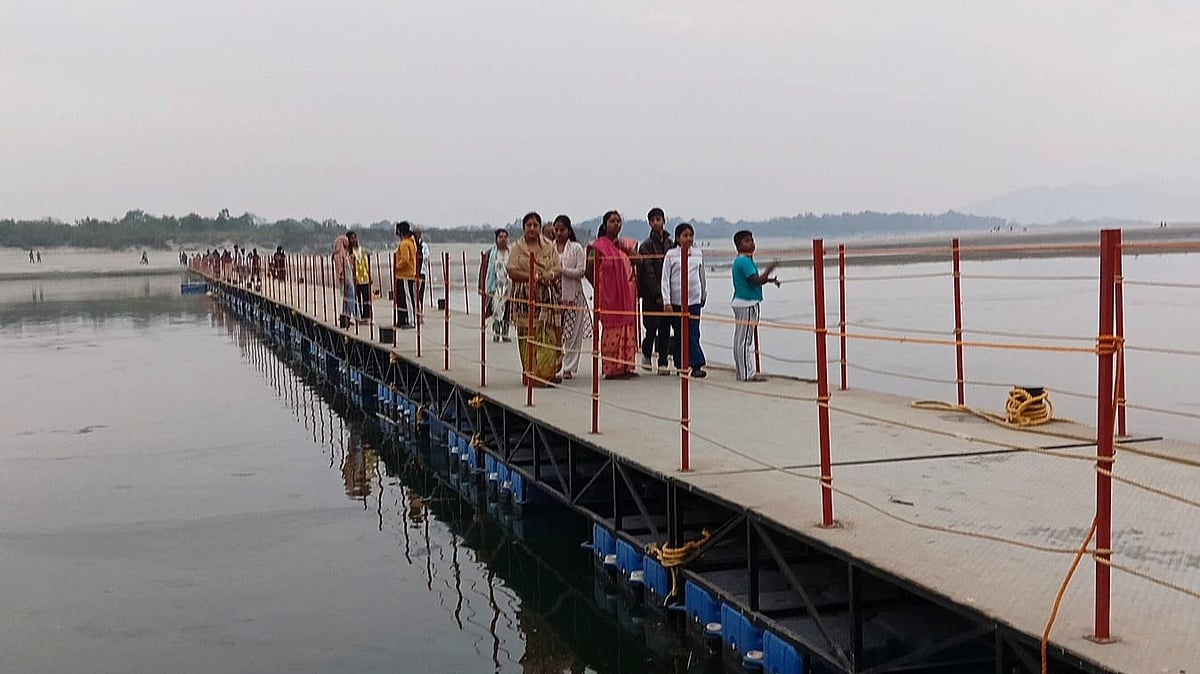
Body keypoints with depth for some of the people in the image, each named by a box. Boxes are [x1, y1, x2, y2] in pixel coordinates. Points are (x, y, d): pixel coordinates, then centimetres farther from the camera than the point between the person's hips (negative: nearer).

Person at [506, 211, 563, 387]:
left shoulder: (549, 246, 11)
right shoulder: (517, 248, 5)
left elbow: (558, 269, 8)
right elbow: (512, 271, -4)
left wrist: (551, 275, -15)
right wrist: (533, 277, -15)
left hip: (548, 296, 2)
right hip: (525, 296, -2)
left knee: (550, 334, -4)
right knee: (528, 335, -4)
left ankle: (548, 371, 3)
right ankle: (530, 373, 2)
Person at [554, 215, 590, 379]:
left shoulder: (576, 248, 3)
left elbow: (581, 271, -4)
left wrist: (562, 270, -13)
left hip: (573, 295, -1)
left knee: (573, 334, 0)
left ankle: (569, 368, 7)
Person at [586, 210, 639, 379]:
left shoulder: (626, 245, 13)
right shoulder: (599, 246, -4)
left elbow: (631, 268, 18)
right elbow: (588, 271, -5)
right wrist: (599, 289, -1)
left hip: (626, 294, 6)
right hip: (609, 295, -6)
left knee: (628, 328, 4)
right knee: (612, 329, -5)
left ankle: (626, 366, 8)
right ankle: (612, 368, -2)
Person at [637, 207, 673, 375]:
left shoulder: (670, 244, 11)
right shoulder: (646, 246, -3)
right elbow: (648, 272, -8)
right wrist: (658, 295, -13)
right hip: (651, 294, -4)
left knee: (665, 327, 2)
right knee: (652, 326, -6)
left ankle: (662, 363, 7)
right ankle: (646, 354, 19)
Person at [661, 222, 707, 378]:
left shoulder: (698, 254, 7)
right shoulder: (671, 255, -2)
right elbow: (665, 279, -3)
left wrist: (704, 294, 24)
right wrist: (666, 301, -9)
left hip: (694, 299, 1)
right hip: (676, 299, -1)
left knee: (693, 333, -7)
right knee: (679, 333, 7)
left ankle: (696, 365, -11)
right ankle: (680, 365, 16)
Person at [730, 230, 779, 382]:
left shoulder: (740, 261, 16)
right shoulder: (744, 261, -15)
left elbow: (753, 282, 22)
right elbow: (756, 281, -21)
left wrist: (769, 279, 13)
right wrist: (769, 270, -10)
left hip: (741, 302, 11)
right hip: (747, 303, -11)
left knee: (740, 339, 13)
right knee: (745, 339, -8)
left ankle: (741, 371, 19)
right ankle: (747, 374, -6)